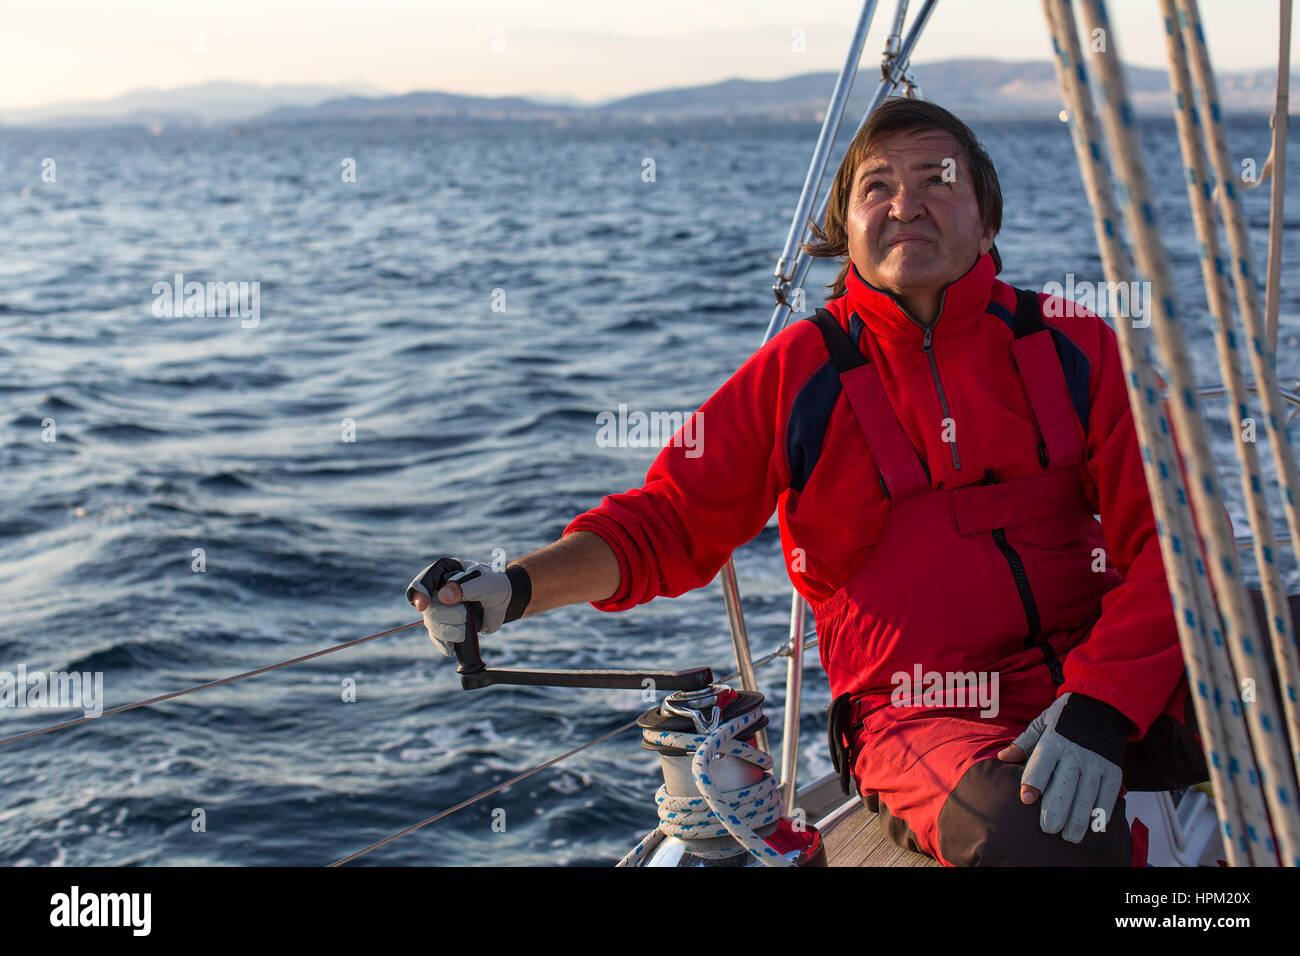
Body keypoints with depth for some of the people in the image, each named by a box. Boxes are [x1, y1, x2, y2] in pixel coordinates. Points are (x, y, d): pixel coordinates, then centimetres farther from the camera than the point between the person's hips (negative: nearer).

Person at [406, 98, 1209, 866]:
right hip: (922, 715, -3)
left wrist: (1097, 706, -16)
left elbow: (1165, 537, 1)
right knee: (1037, 839, -35)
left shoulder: (1074, 347, 7)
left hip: (1117, 694, 3)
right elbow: (666, 522, 8)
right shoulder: (799, 371, 5)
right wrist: (514, 590, -9)